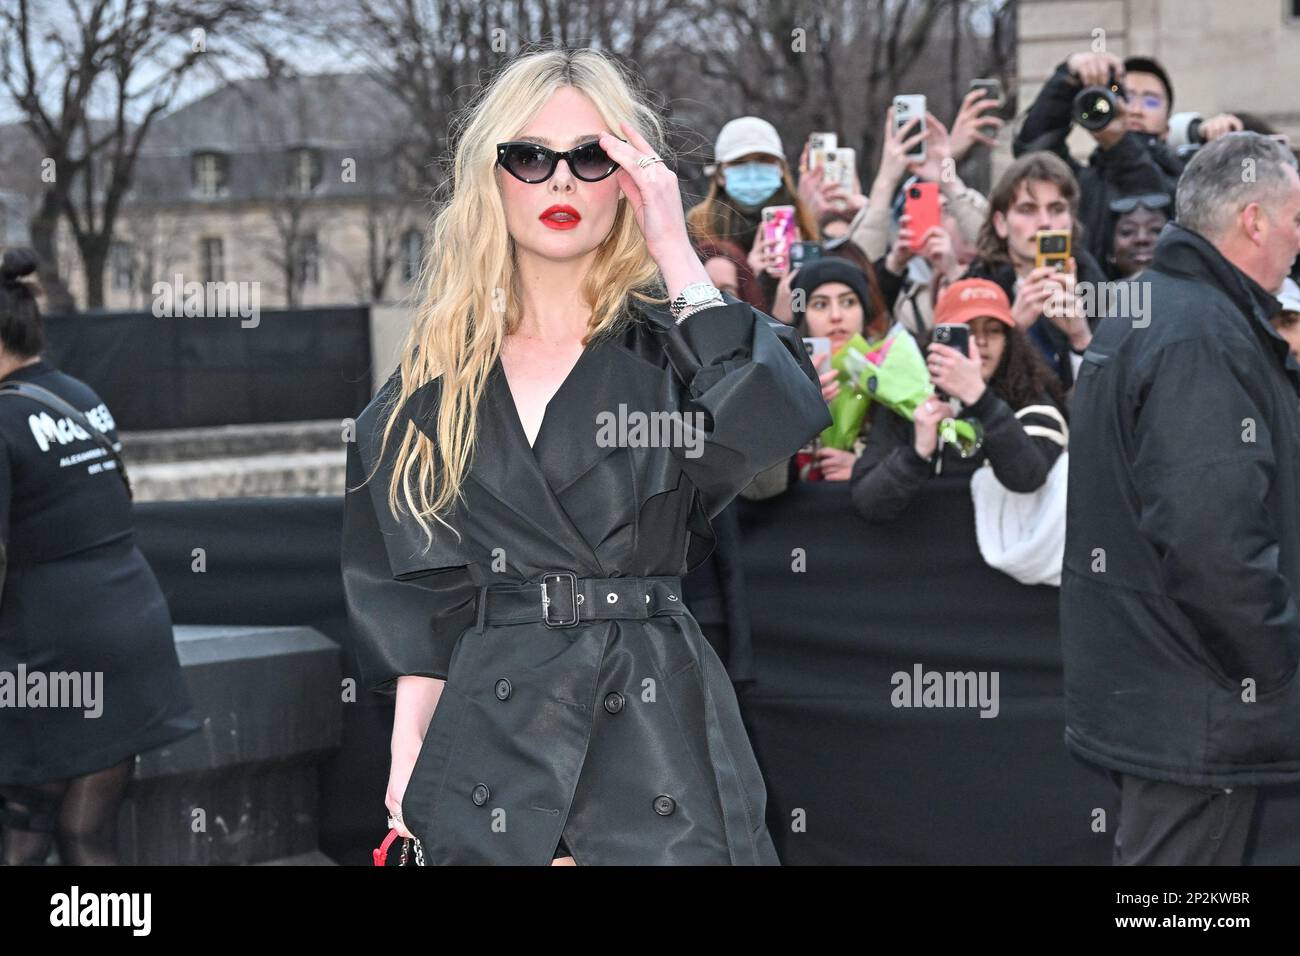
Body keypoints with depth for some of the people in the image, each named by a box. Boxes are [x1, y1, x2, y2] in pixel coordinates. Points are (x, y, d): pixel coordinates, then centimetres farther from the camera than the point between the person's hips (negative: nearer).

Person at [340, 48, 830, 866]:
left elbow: (780, 425, -19)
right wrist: (409, 742, 4)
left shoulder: (671, 343, 3)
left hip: (657, 720, -2)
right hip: (488, 728, 2)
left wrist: (678, 256, -15)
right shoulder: (442, 370, 11)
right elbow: (419, 589, 12)